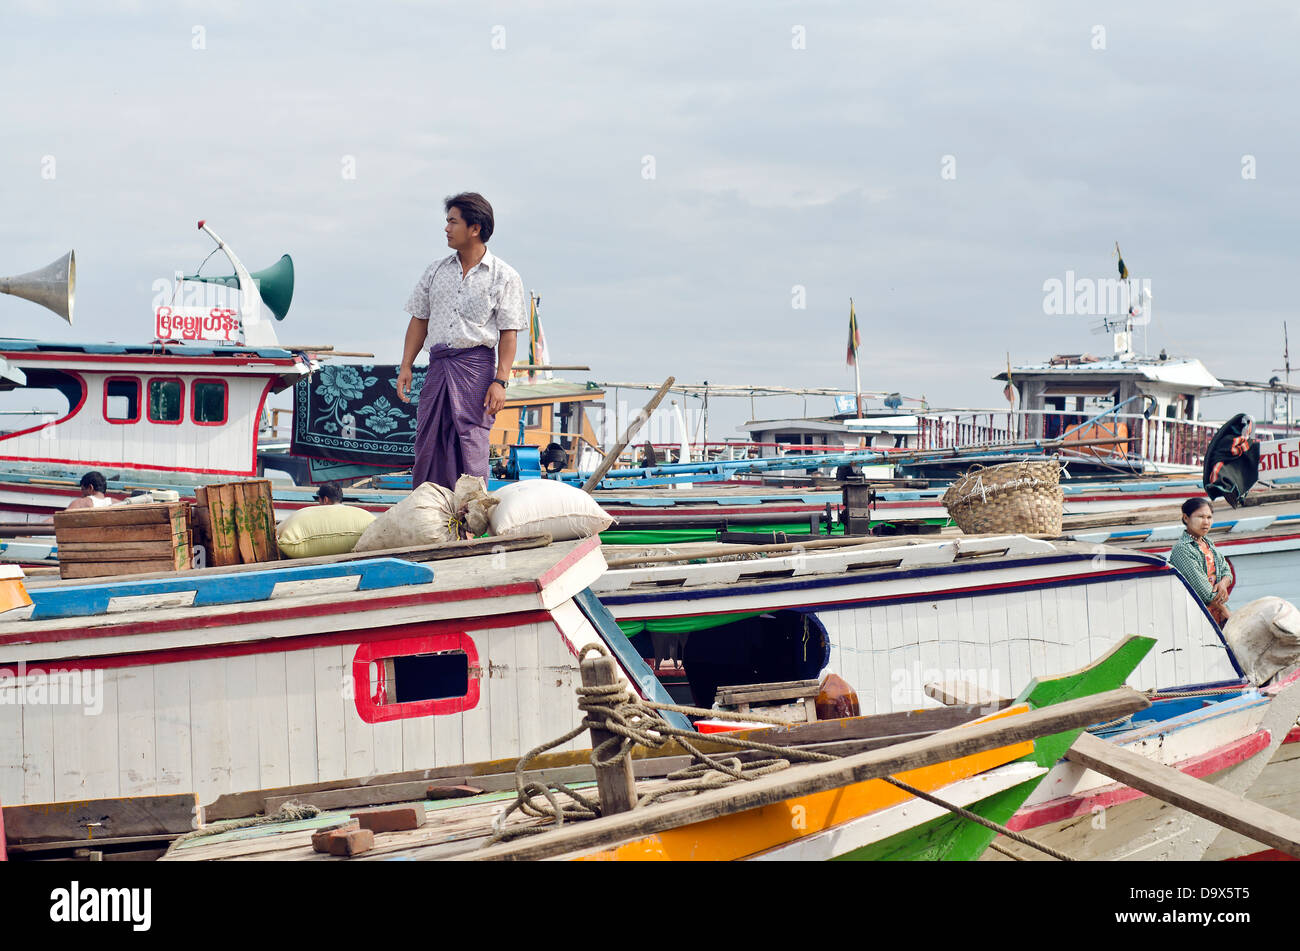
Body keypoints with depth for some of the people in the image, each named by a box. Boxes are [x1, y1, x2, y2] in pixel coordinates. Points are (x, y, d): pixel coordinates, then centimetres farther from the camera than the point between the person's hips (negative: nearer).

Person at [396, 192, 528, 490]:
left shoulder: (504, 276, 0)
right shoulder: (437, 271, 13)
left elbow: (508, 333, -3)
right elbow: (419, 320, 16)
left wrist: (500, 381, -11)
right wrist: (406, 366, 7)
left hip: (476, 364, -4)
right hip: (438, 364, 5)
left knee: (470, 447, -8)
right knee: (427, 444, 3)